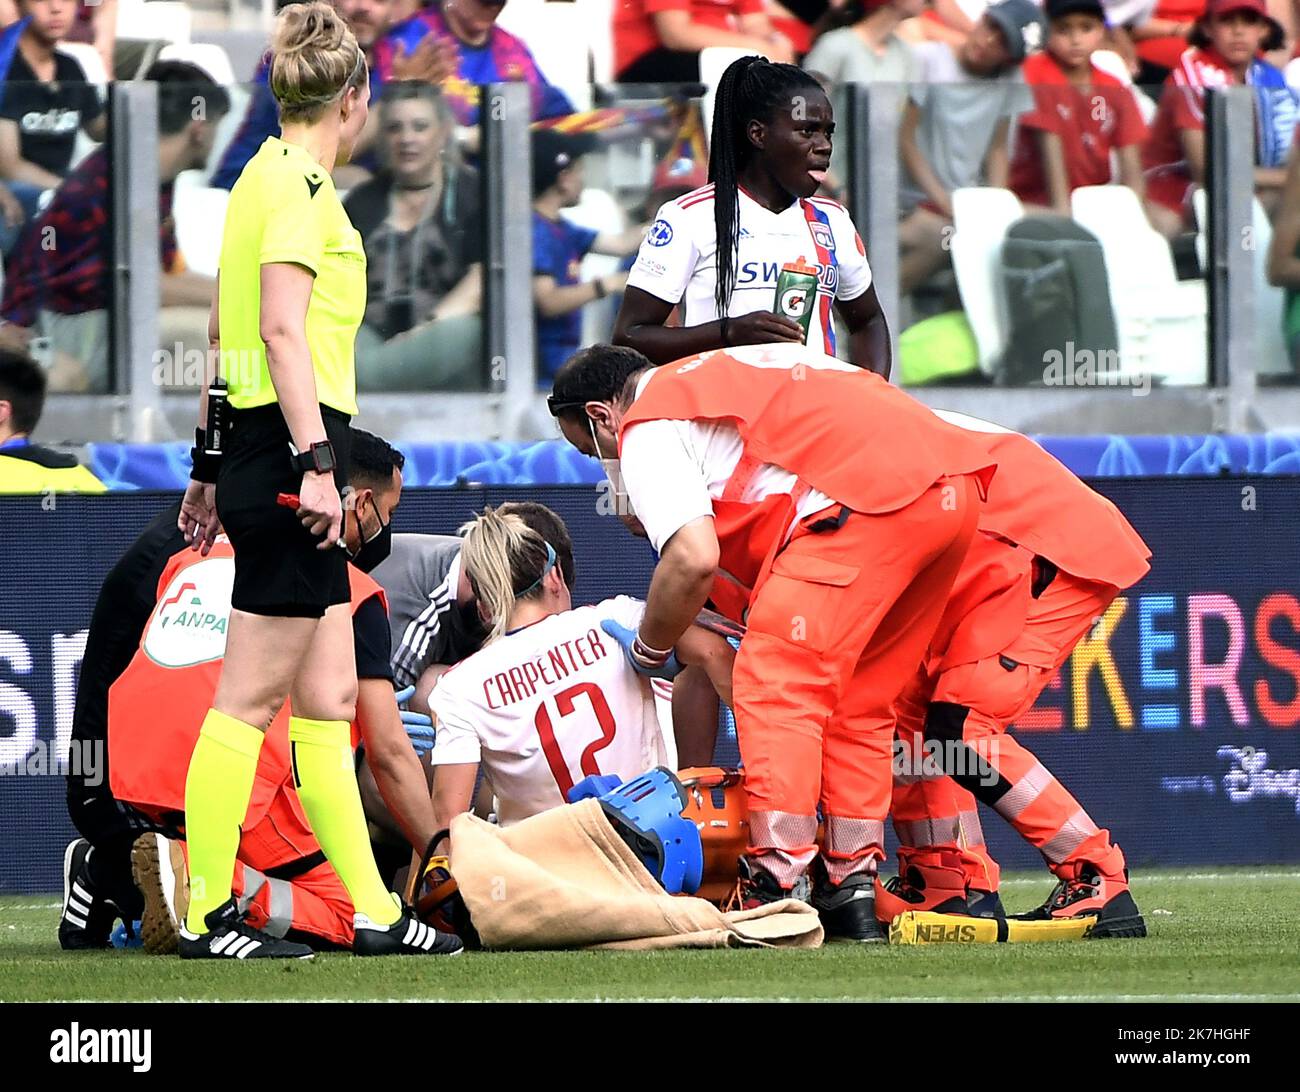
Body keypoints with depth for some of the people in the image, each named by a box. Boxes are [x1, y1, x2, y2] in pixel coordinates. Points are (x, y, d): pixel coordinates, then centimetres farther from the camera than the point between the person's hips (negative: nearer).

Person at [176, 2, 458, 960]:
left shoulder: (270, 174, 17)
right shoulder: (298, 183, -12)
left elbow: (225, 331, 21)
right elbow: (283, 329, -20)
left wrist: (213, 466, 25)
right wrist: (315, 458, -23)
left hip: (259, 455, 10)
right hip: (287, 452, -10)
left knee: (328, 700, 10)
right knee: (250, 699, -6)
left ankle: (374, 911, 13)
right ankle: (207, 915, -2)